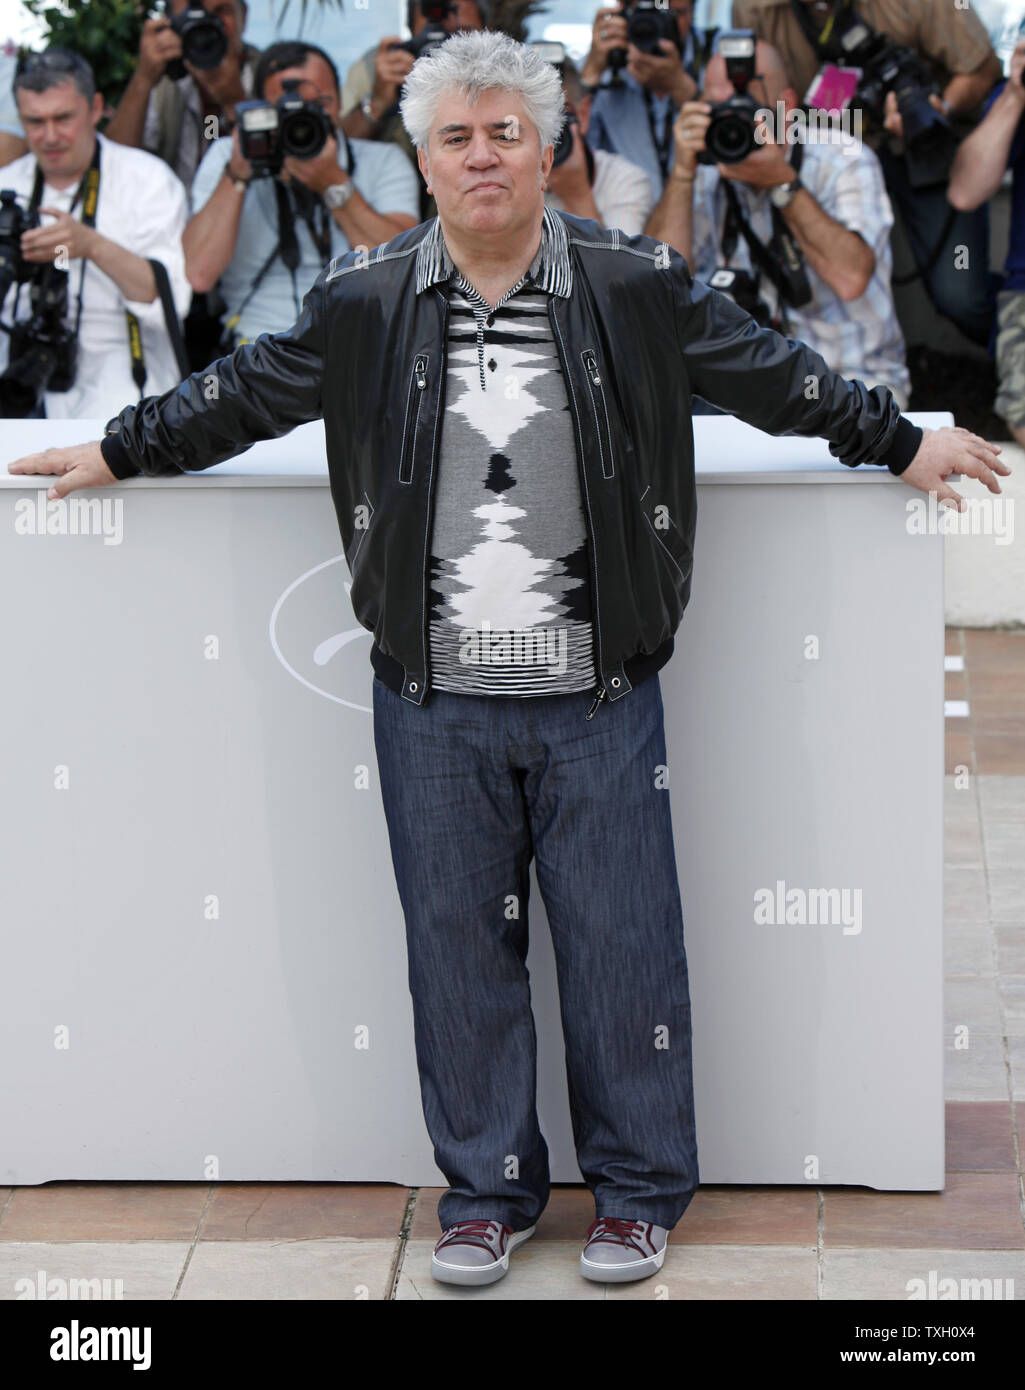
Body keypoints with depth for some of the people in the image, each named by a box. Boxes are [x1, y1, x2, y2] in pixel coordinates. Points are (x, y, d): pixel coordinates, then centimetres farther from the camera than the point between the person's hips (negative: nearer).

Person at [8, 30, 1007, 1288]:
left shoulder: (635, 289, 1)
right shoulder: (362, 302, 4)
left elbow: (773, 375, 11)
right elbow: (241, 394, 17)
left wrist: (900, 442, 14)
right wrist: (118, 452, 22)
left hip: (599, 699, -1)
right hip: (433, 706, 1)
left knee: (621, 946, 5)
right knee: (458, 947, 8)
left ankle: (638, 1192, 22)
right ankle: (487, 1192, 24)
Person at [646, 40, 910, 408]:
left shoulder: (844, 161, -6)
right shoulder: (705, 176, 4)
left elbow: (850, 279, -24)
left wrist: (781, 182, -24)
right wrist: (683, 171, -16)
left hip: (851, 377, -4)